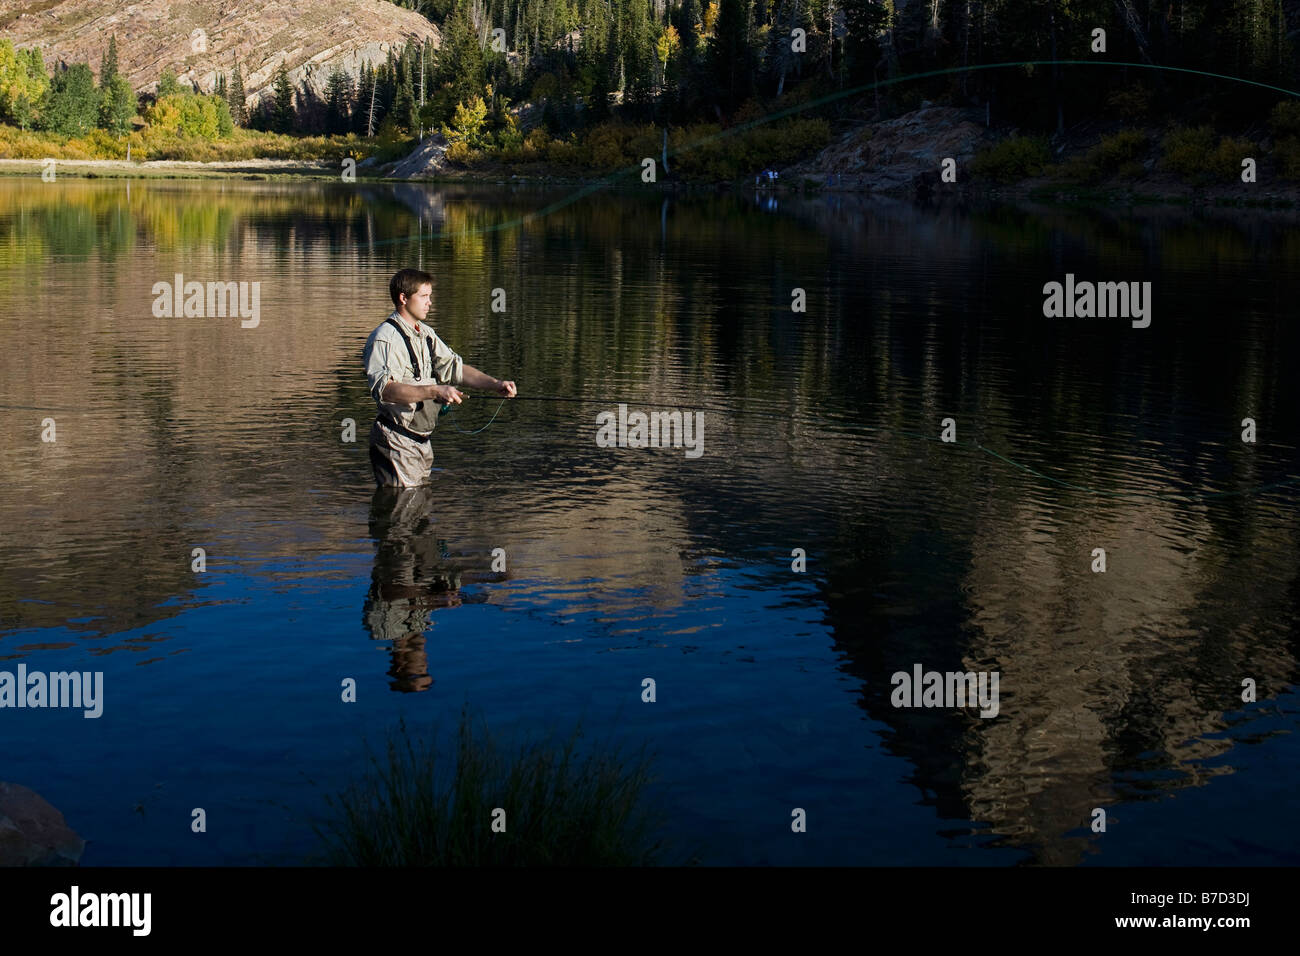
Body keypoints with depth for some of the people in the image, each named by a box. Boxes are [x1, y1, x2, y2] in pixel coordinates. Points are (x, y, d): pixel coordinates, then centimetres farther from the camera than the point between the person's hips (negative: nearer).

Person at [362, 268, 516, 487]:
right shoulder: (385, 338, -15)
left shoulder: (425, 333, 15)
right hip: (396, 443, -9)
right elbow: (384, 389, -29)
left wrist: (495, 384, 0)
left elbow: (454, 367, 15)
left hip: (422, 441, 9)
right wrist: (434, 392, -37)